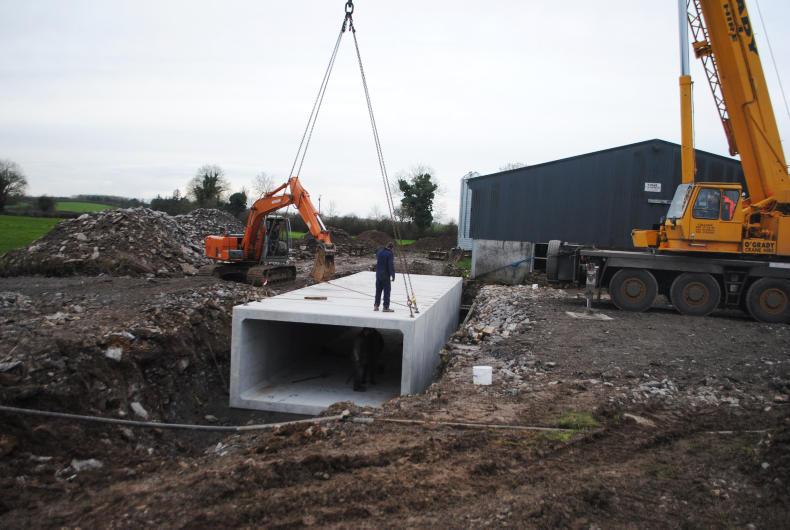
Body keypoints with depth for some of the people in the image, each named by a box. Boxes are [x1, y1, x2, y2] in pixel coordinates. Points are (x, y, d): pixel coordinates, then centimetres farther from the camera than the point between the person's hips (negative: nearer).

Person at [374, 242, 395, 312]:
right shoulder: (390, 254, -15)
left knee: (378, 290, 14)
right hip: (386, 275, -7)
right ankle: (386, 307, 1)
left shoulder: (379, 251, 5)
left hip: (378, 274, 7)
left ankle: (376, 306, 18)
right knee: (387, 290, 0)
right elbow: (391, 266, -18)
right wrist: (393, 276, -13)